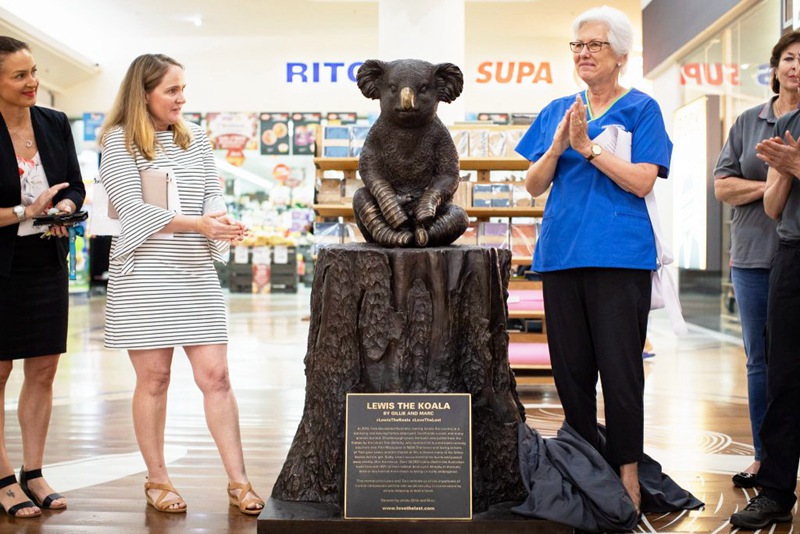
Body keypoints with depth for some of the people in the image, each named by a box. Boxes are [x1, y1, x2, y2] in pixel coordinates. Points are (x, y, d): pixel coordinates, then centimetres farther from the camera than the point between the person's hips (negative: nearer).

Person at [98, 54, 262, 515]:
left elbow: (215, 194, 10)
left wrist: (220, 219, -13)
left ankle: (238, 480, 6)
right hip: (144, 274, -3)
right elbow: (132, 208, -13)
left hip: (196, 274, 4)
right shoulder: (120, 141, -3)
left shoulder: (196, 137, 12)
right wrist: (197, 224, -22)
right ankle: (157, 480, 18)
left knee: (216, 376, 0)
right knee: (154, 378, 3)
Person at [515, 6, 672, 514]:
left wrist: (588, 147, -13)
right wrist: (557, 147, -7)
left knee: (619, 367, -2)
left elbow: (642, 181, -9)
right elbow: (534, 185, 10)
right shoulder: (557, 111, 14)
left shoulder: (641, 109, 2)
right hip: (561, 253, 5)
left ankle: (627, 469, 10)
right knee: (571, 368, 9)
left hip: (620, 257, -4)